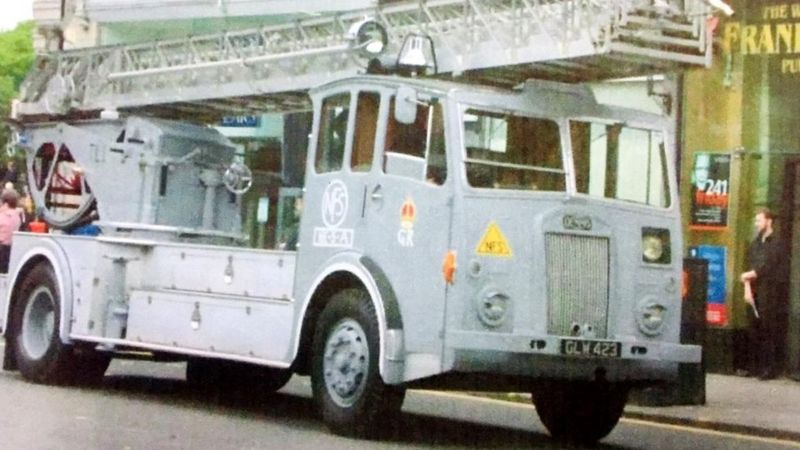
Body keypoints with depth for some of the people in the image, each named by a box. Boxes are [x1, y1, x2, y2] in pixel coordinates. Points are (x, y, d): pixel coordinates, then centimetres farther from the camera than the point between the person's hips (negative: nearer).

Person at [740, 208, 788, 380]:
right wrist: (747, 288, 0)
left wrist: (748, 276, -2)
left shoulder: (776, 244, -4)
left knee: (769, 331, -6)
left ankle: (770, 368, -3)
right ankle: (754, 366, 11)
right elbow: (749, 267, 12)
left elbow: (767, 267, -11)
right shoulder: (755, 244, 17)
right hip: (754, 293, 6)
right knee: (754, 331, 6)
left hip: (769, 293, -6)